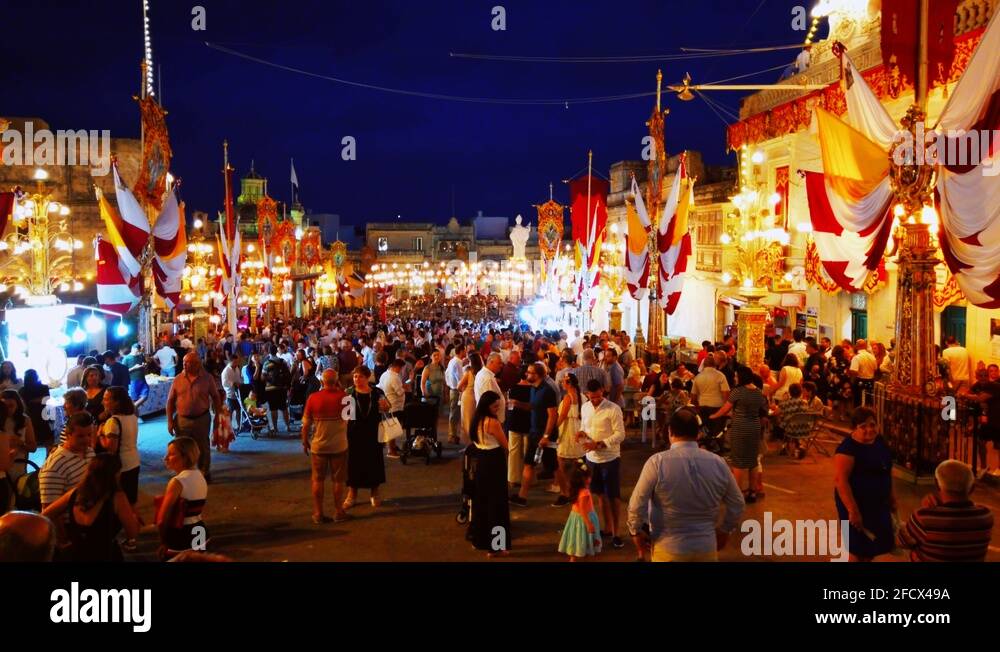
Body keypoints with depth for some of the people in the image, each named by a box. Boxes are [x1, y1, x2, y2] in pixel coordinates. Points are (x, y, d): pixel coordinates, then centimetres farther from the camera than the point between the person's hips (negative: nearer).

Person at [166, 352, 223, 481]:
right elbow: (170, 401, 2)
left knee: (203, 448, 12)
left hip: (202, 419, -1)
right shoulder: (178, 379, -2)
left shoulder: (207, 378, -4)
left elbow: (216, 397, 3)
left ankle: (204, 473, 30)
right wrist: (169, 420, -3)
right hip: (182, 420, 1)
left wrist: (218, 415, -1)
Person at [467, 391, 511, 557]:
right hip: (494, 462, -8)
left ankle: (479, 540, 31)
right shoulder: (493, 422, -20)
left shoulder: (477, 420, 5)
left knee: (480, 500, 19)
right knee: (496, 503, 0)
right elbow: (505, 445, -13)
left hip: (480, 461, 8)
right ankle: (496, 546, 4)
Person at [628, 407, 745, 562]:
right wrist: (724, 530, 20)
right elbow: (738, 504, 6)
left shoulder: (657, 462, -16)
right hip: (706, 547, 3)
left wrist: (636, 531, 3)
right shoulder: (718, 463, -4)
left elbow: (637, 505, -14)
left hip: (668, 549, -3)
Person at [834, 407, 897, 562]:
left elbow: (886, 472, 16)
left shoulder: (879, 442, 3)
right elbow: (840, 480, -27)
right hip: (857, 503, -8)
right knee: (859, 548, 5)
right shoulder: (848, 448, -22)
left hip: (878, 503, 8)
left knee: (876, 544, 18)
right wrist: (853, 510, -29)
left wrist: (892, 497, 17)